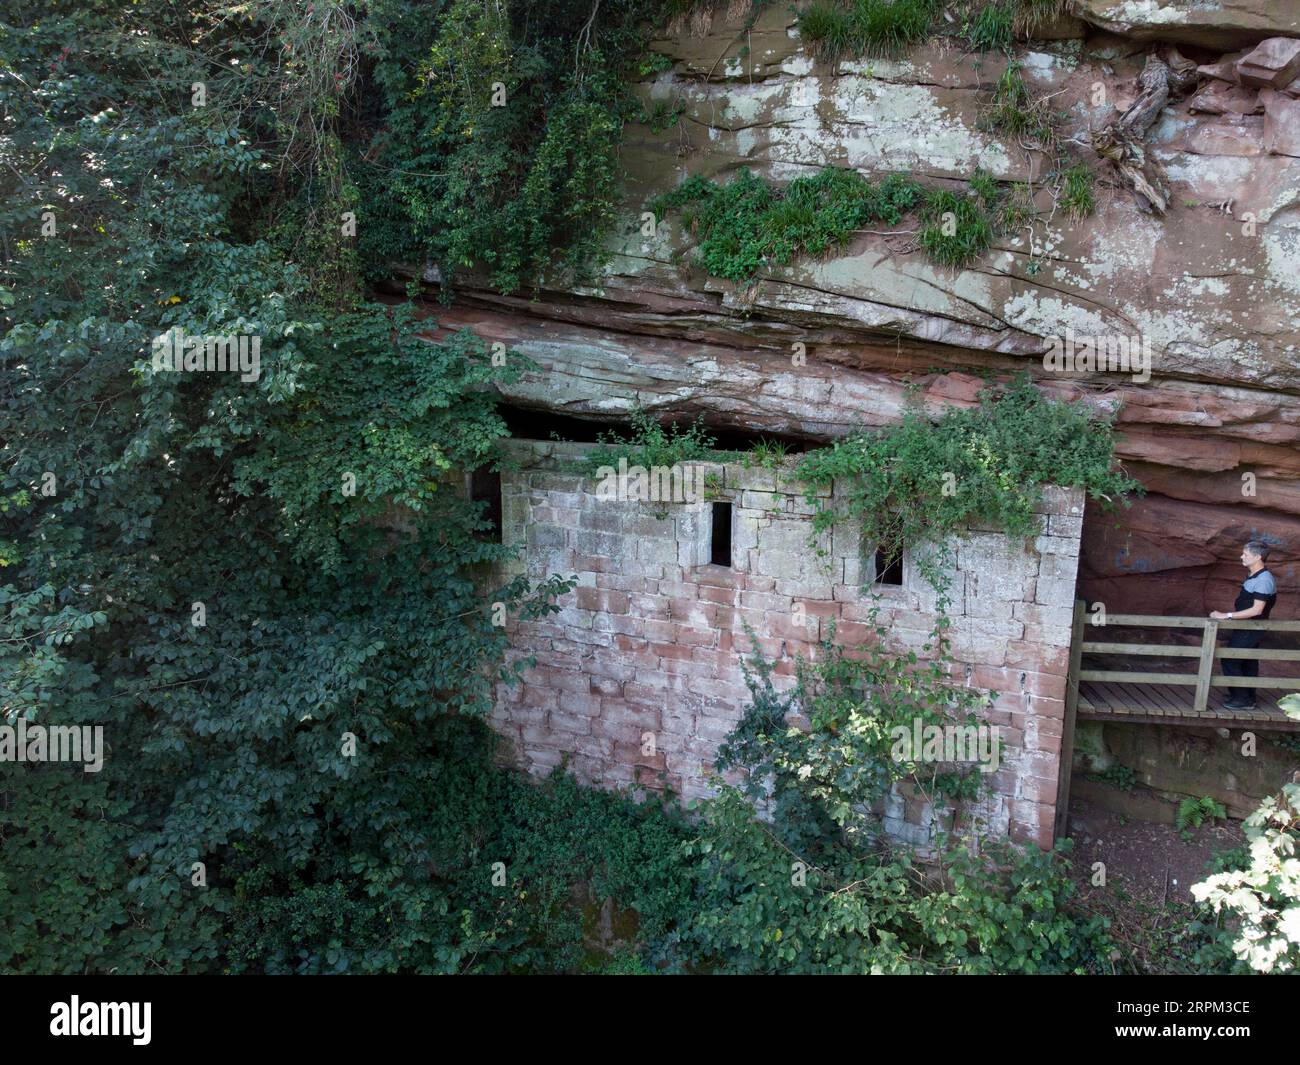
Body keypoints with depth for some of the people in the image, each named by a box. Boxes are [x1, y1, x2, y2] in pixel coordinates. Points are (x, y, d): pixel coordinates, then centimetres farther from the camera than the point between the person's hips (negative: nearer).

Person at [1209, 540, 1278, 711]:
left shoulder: (1264, 580, -22)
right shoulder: (1252, 576, 7)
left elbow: (1256, 609, -26)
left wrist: (1227, 616, -25)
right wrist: (1229, 614, 8)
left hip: (1251, 630, -9)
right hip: (1245, 628, 9)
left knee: (1230, 660, -6)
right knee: (1247, 663, 16)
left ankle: (1242, 699, 2)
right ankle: (1248, 698, 27)